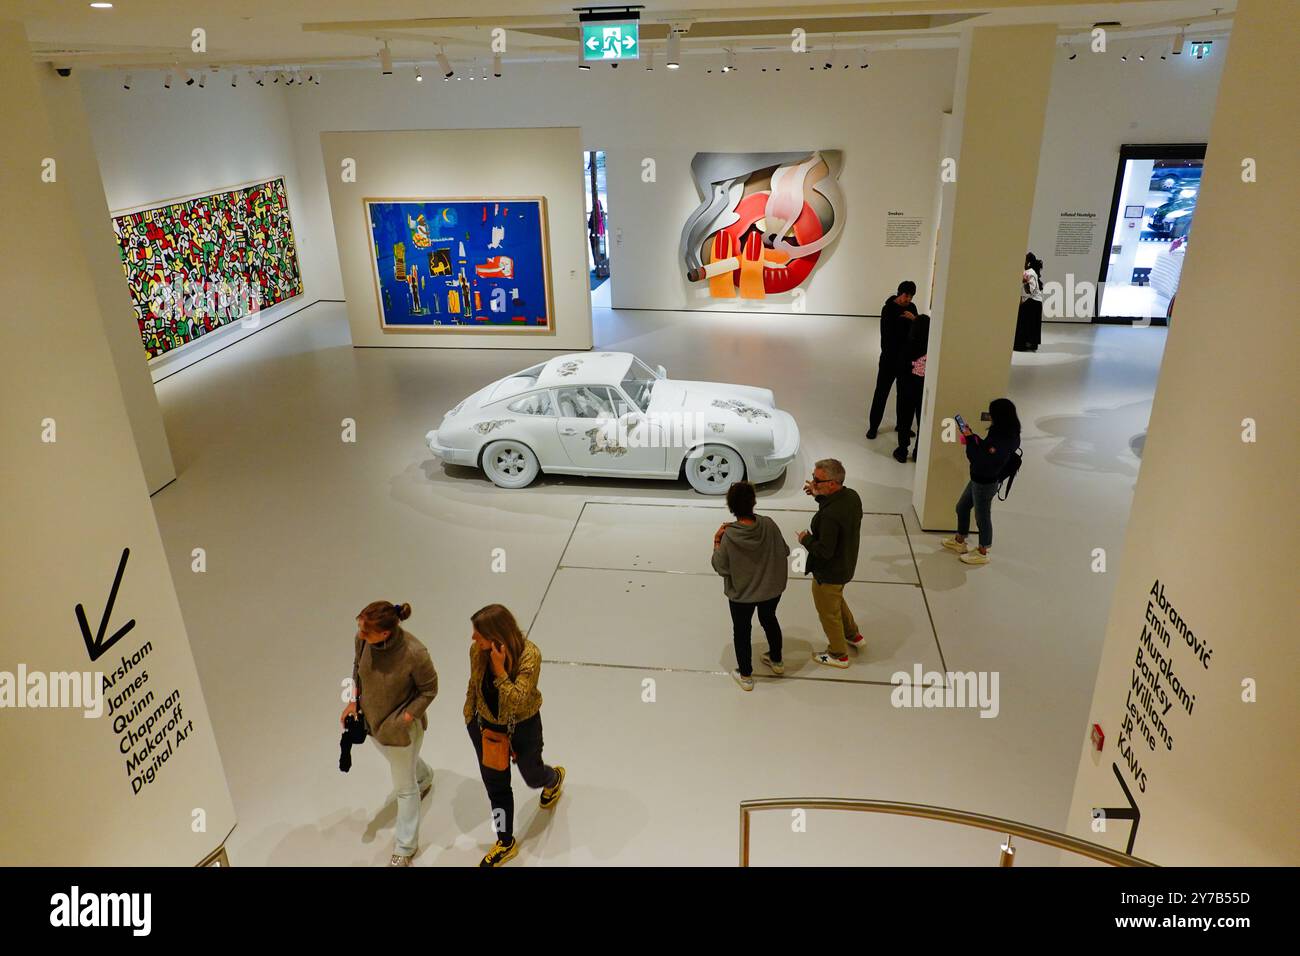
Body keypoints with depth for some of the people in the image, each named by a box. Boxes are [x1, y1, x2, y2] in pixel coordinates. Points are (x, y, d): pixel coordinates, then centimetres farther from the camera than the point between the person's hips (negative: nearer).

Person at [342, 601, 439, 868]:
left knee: (404, 788, 14)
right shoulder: (363, 639, -22)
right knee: (401, 761, 34)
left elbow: (429, 690, -19)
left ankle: (405, 847, 37)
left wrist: (404, 719, -19)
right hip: (372, 718, 6)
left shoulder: (414, 653, -37)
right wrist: (354, 700, -4)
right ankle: (424, 778, 68)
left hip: (401, 727, -6)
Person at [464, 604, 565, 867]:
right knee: (496, 786, 16)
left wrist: (499, 668, -43)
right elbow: (474, 685, 1)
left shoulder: (529, 655, -33)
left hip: (523, 725, -3)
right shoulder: (477, 650, -18)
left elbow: (517, 701, -35)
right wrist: (469, 717, 12)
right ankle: (505, 843, 38)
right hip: (487, 725, 4)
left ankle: (554, 778, 59)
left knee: (533, 776, 21)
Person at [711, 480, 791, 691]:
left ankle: (745, 675, 33)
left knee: (741, 631, 18)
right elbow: (784, 551, -6)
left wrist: (716, 542, -8)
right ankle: (776, 661, 49)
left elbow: (721, 568, -15)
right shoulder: (768, 525, -19)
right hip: (772, 589, 3)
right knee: (769, 620, 29)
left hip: (741, 594, -3)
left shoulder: (729, 536, -26)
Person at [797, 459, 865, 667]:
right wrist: (819, 496, 1)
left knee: (828, 613, 16)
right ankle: (853, 635, 54)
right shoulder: (852, 496, -11)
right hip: (846, 565, 9)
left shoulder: (830, 516, -38)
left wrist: (806, 539, -14)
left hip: (829, 572, -9)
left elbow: (824, 551, -31)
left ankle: (839, 655, 37)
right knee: (836, 600, 34)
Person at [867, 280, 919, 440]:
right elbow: (886, 335, -15)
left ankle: (902, 425, 25)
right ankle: (873, 425, 9)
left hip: (906, 358, 5)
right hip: (890, 358, -5)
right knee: (881, 393, 0)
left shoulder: (911, 308, 5)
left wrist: (914, 319, -11)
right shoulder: (888, 309, -12)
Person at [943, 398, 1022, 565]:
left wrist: (970, 439, -24)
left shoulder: (1002, 442, -32)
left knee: (982, 517, 10)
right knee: (962, 507, 25)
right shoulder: (1000, 433, -4)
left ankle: (982, 553, 30)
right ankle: (959, 541, 45)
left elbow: (979, 460, -29)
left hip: (985, 484, -10)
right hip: (978, 479, 10)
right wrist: (971, 435, 1)